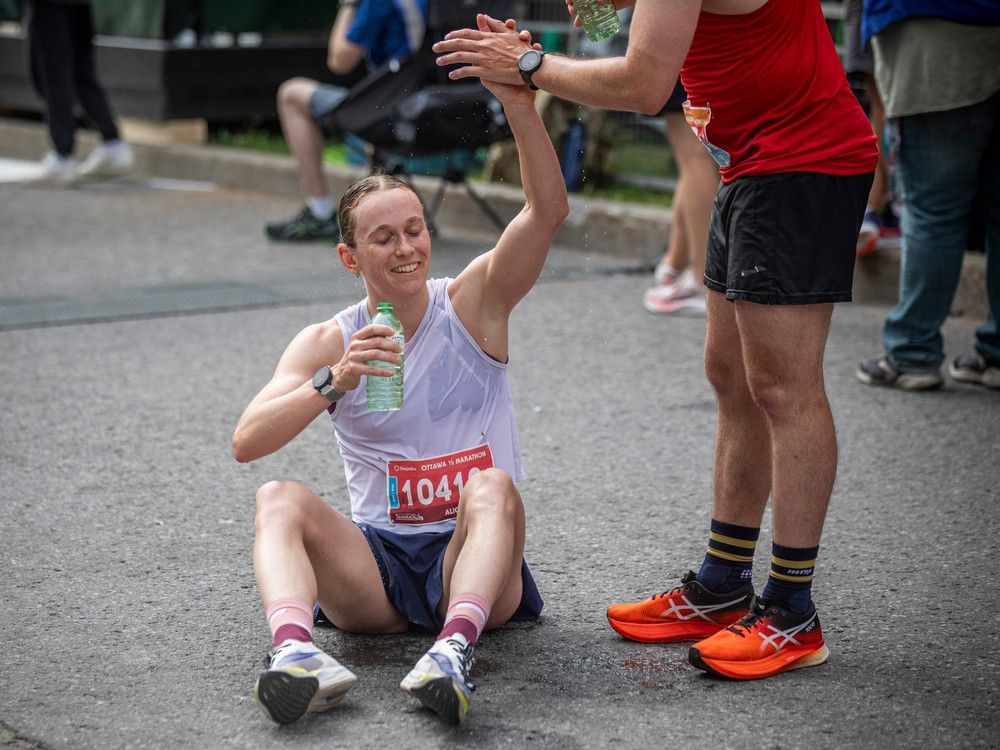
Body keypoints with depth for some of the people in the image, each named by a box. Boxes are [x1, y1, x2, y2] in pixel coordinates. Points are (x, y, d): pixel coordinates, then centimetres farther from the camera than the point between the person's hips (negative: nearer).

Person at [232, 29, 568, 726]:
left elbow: (548, 213, -15)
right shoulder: (328, 342, 3)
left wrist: (519, 106, -29)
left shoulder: (473, 303, 1)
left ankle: (454, 648, -54)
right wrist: (331, 385, -26)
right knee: (280, 498, -22)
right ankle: (297, 650, -47)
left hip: (470, 562, -1)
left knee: (493, 486, -32)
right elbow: (246, 443, -10)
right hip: (377, 570, 2)